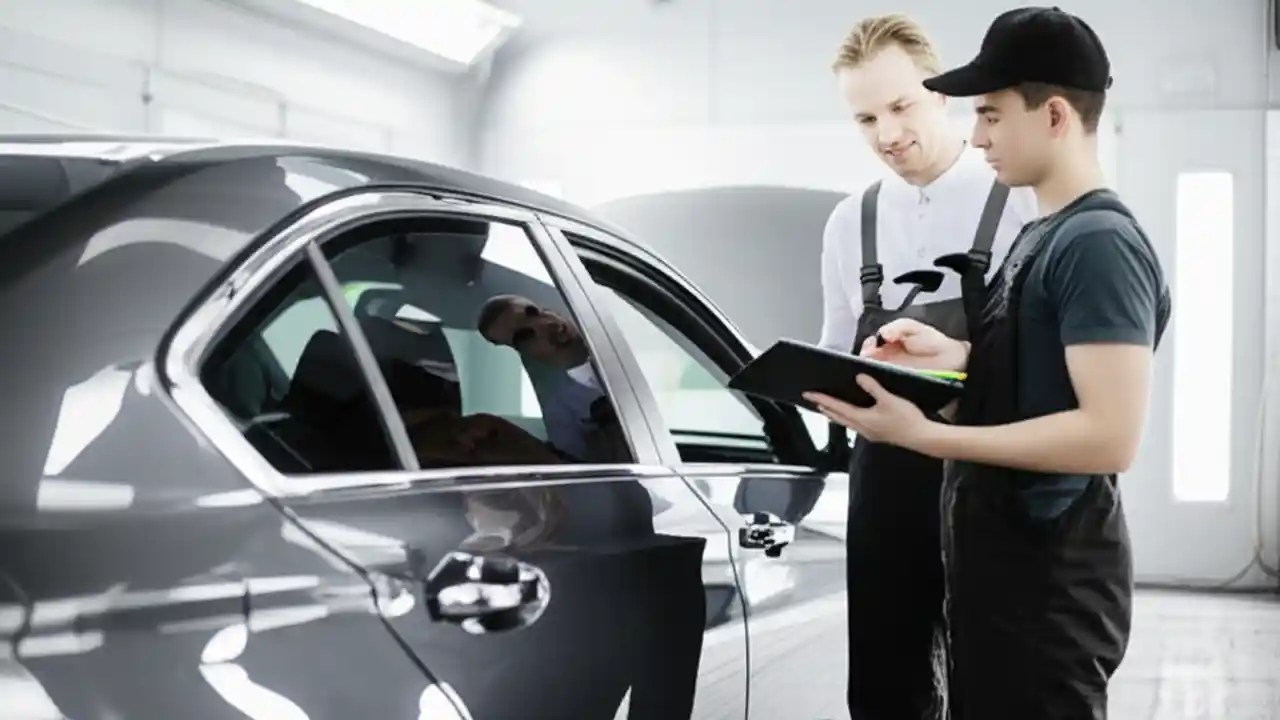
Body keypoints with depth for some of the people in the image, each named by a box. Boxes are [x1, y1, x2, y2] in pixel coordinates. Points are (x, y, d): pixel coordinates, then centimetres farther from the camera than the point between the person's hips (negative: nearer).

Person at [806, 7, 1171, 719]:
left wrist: (923, 434, -27)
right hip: (1003, 553, 10)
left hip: (1050, 572, -10)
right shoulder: (1042, 234, 12)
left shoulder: (1100, 243, -18)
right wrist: (956, 358, 6)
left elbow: (1110, 435, -26)